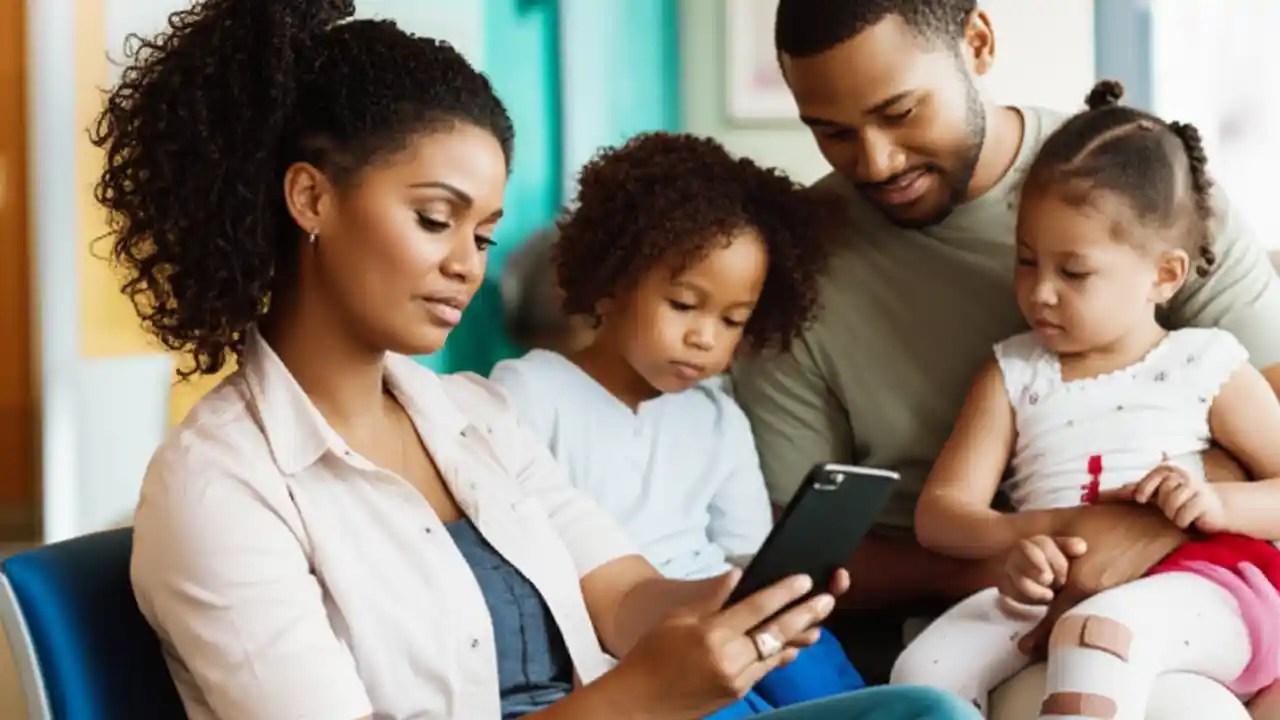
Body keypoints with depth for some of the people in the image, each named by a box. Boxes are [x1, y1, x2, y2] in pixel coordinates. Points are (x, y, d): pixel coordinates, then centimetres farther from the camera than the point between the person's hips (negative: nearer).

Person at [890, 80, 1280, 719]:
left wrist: (1220, 504, -13)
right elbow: (939, 510, 7)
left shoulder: (1207, 366, 10)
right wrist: (1017, 539, -15)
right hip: (1048, 592, 4)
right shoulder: (1013, 375, 17)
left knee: (1099, 632, -38)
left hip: (1195, 590, -3)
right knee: (926, 666, -24)